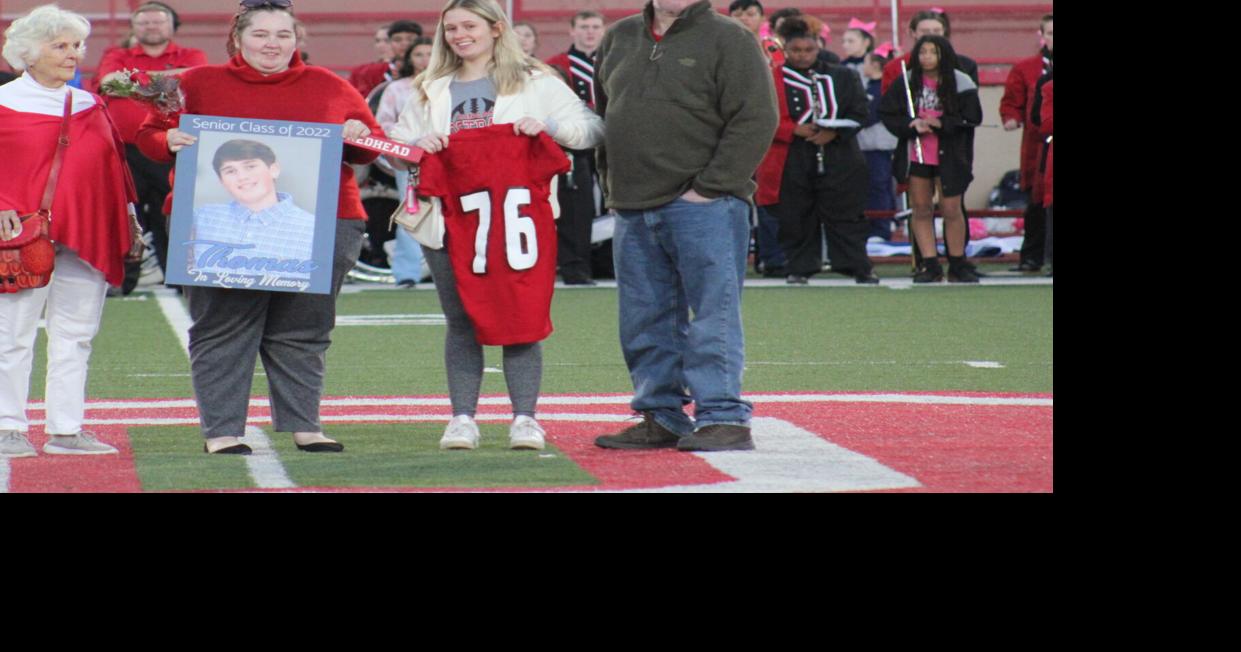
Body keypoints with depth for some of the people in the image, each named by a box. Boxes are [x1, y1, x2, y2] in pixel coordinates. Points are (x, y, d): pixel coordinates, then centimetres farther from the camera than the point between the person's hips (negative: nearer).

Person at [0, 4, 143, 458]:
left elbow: (114, 165, 18)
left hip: (87, 237, 5)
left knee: (75, 335, 6)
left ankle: (66, 430, 11)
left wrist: (128, 222, 14)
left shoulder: (91, 106, 14)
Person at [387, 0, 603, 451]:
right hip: (450, 222, 3)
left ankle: (525, 418, -1)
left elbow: (591, 129, 3)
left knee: (522, 319, -5)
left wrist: (547, 125, -14)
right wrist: (418, 145, -4)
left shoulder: (534, 82, 9)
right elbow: (395, 148, 17)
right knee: (462, 323, 4)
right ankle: (462, 418, 7)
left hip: (516, 217, -3)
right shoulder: (430, 91, 18)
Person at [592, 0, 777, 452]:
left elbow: (756, 120, -10)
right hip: (633, 211, 6)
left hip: (704, 207, -6)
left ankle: (722, 418, -5)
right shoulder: (619, 40, 17)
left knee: (713, 315, -7)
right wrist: (612, 182, 14)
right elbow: (603, 116, 26)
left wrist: (710, 187, -14)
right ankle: (660, 418, 17)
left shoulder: (728, 39, -3)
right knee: (644, 321, 9)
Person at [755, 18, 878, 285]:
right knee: (796, 219, 1)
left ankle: (860, 267, 3)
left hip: (836, 160, 1)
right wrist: (794, 130, -16)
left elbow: (859, 112, 5)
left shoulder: (842, 78, 10)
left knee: (845, 216, 0)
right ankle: (799, 268, 10)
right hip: (792, 161, -1)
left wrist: (834, 133, -11)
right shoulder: (773, 81, 3)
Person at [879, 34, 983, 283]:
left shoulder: (961, 83, -5)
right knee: (921, 209, 3)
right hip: (915, 155, 3)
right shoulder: (906, 83, 2)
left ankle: (958, 266, 11)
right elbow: (887, 114, 2)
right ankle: (930, 265, 9)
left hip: (949, 157, -3)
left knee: (951, 209, -1)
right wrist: (911, 125, -15)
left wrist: (941, 124, -16)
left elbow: (972, 118, -6)